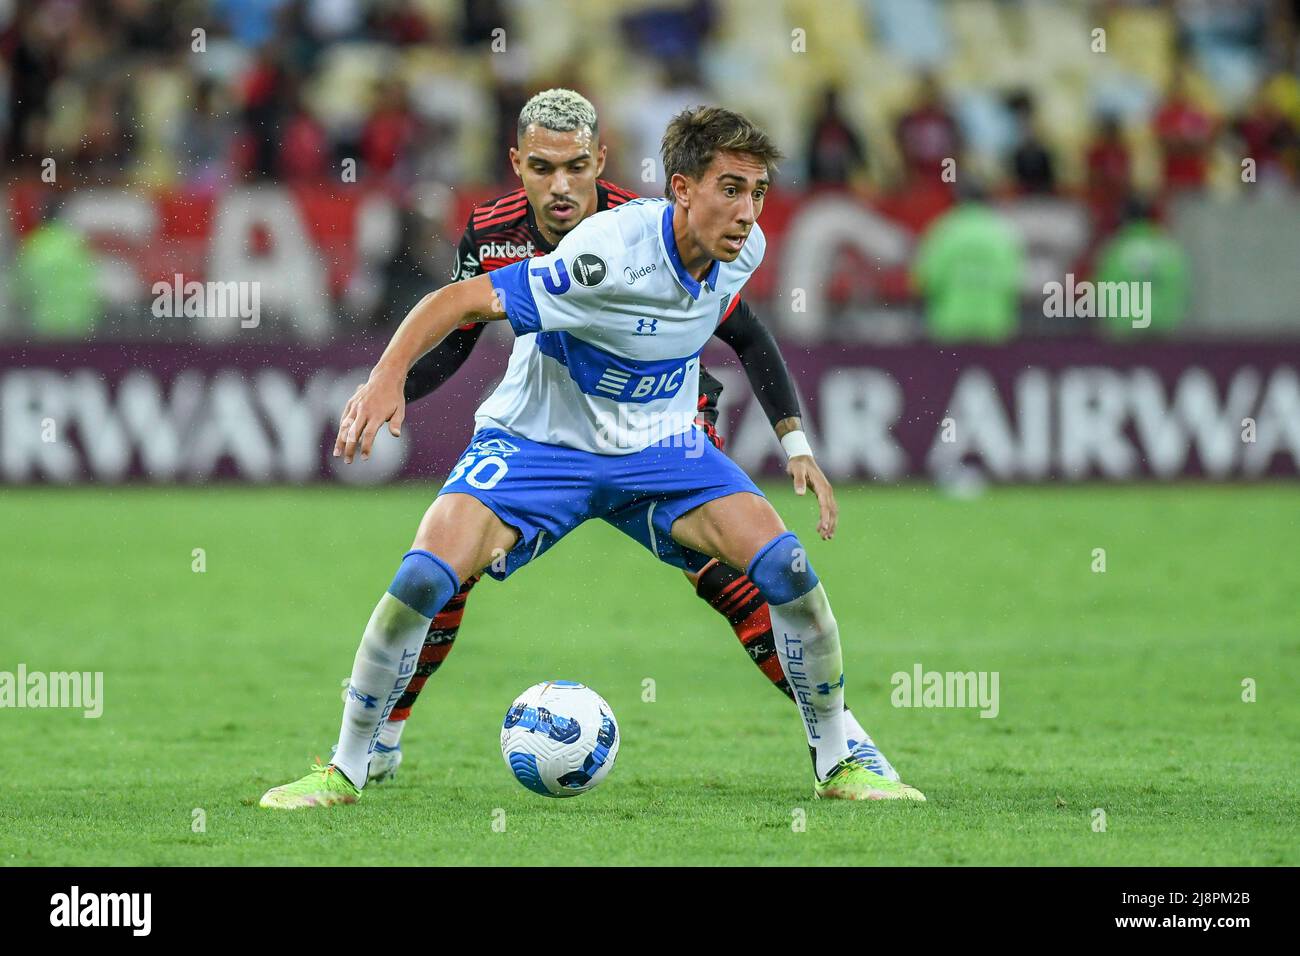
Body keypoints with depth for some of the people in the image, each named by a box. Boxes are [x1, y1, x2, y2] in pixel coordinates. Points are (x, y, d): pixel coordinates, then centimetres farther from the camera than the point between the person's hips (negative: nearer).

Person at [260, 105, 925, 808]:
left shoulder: (744, 249, -10)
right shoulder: (613, 250, -31)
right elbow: (461, 300, -30)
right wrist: (388, 375, -46)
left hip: (661, 447, 4)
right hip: (539, 439, -4)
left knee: (786, 567, -16)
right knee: (425, 576, -23)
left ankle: (836, 763, 3)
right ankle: (345, 770, -5)